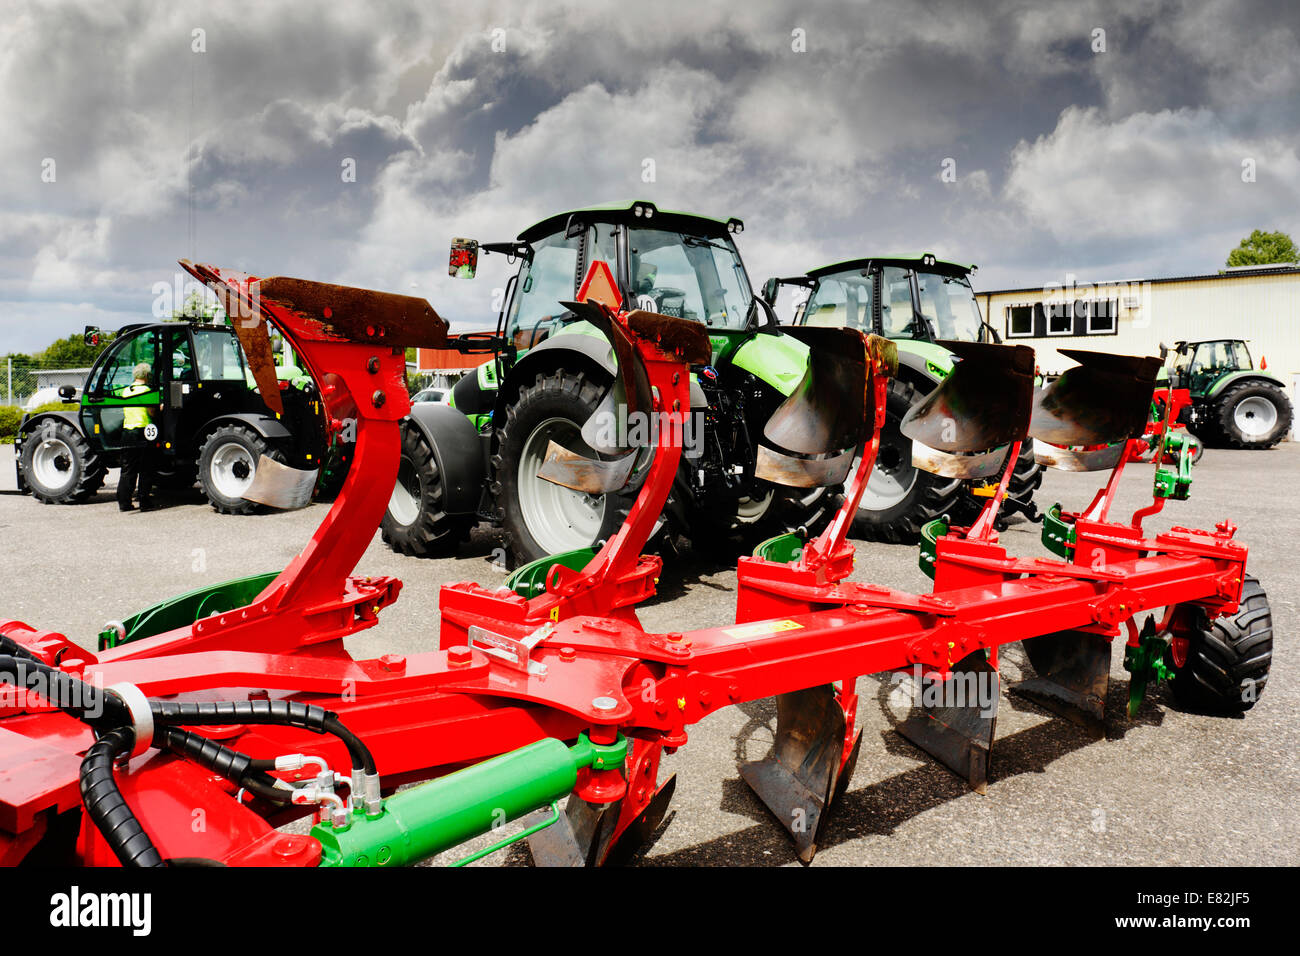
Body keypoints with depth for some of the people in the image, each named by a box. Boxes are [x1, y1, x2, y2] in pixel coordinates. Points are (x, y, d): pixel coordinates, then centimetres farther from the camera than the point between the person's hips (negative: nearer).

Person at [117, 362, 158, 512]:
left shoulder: (126, 390, 11)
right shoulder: (146, 390, -9)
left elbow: (125, 412, 17)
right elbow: (152, 413, -10)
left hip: (127, 432, 6)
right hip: (143, 432, -6)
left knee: (127, 469, 9)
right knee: (145, 470, 2)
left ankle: (124, 502, 7)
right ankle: (144, 502, 4)